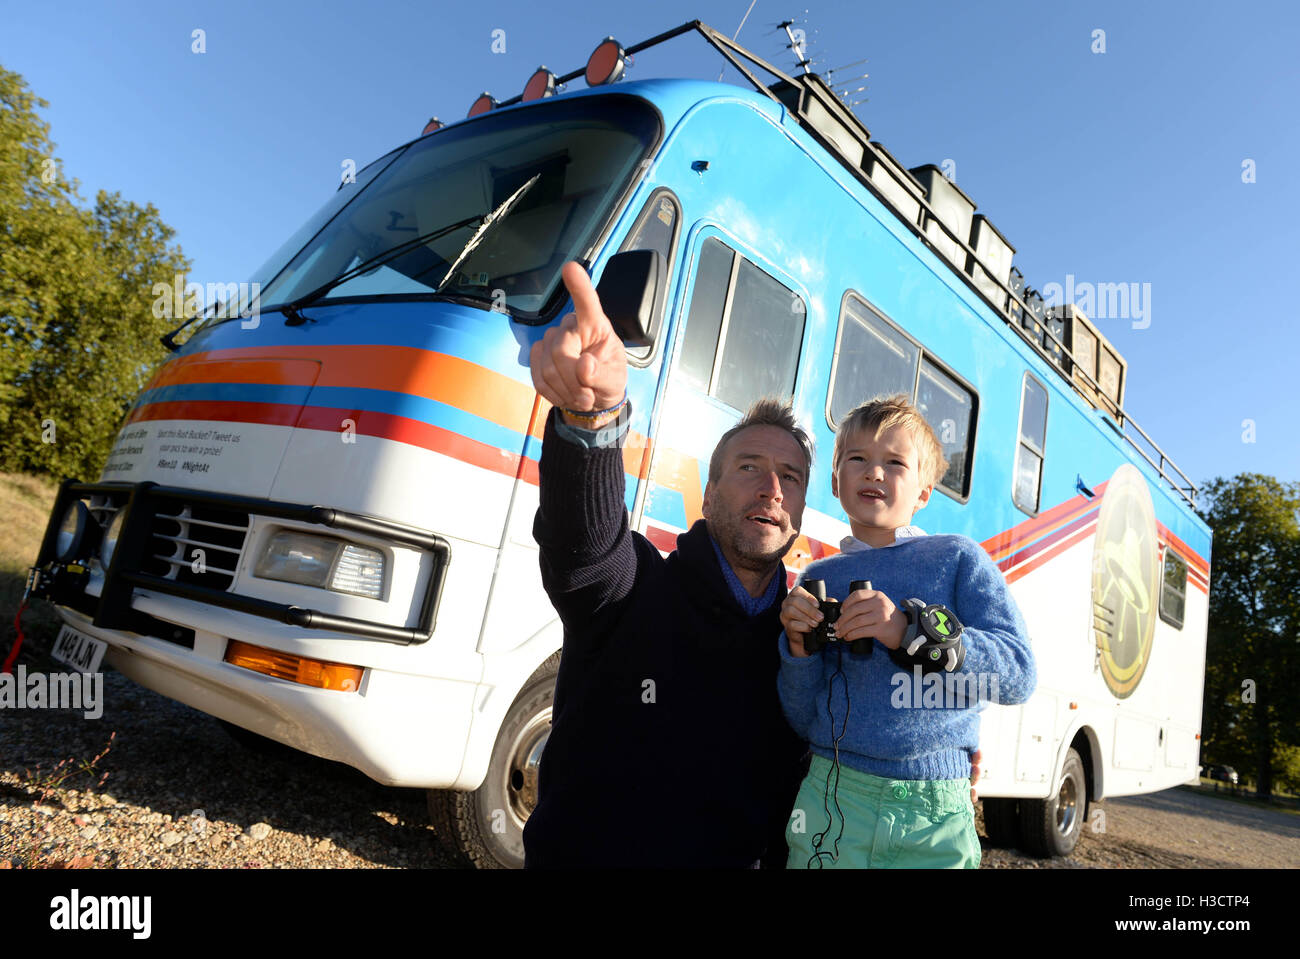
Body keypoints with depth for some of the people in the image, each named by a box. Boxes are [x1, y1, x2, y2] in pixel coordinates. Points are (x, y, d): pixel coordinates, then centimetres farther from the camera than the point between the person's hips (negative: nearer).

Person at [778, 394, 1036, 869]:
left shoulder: (958, 558, 1)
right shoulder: (818, 578, 7)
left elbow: (1019, 674, -11)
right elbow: (804, 721, 7)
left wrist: (912, 631, -23)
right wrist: (799, 647, -12)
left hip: (934, 816, -1)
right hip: (831, 802, 2)